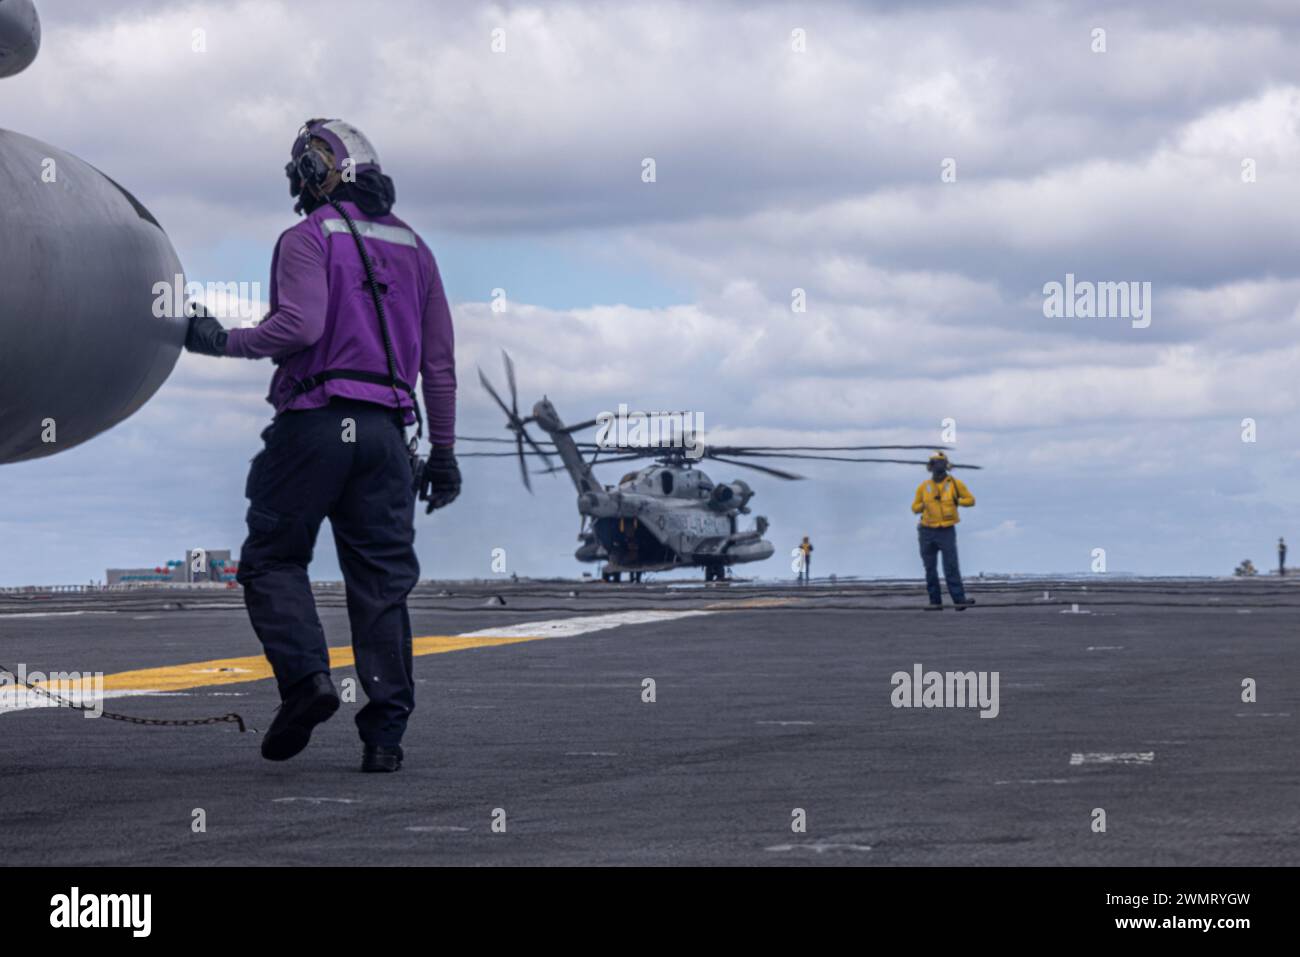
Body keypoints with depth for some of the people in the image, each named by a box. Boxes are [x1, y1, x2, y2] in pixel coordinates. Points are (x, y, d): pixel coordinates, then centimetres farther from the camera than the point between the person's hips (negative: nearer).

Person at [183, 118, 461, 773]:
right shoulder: (412, 246, 18)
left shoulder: (308, 238, -1)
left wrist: (224, 342, -5)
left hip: (314, 420, -5)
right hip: (386, 429, 5)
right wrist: (444, 450, 20)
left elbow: (300, 325, -18)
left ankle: (305, 676, -12)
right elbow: (440, 361, 16)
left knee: (272, 559, 8)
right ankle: (386, 730, 0)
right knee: (381, 580, 4)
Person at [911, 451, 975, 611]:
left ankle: (959, 600, -15)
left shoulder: (955, 484, -2)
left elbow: (970, 500, 5)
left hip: (947, 532, -3)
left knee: (951, 566, -12)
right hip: (927, 532, 3)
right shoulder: (924, 487, 3)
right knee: (930, 568, 4)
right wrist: (926, 504, -9)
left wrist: (954, 501, -11)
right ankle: (935, 601, 9)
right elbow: (915, 508, 11)